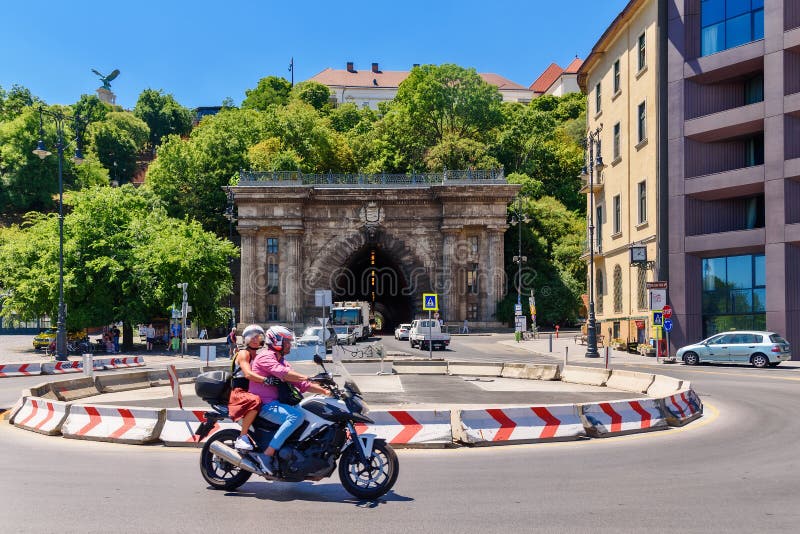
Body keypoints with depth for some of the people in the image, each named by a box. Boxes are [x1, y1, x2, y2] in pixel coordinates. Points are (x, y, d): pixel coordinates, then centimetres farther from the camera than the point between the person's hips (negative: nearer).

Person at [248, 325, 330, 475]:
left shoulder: (282, 361, 22)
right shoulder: (265, 356, -7)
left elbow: (301, 384, 16)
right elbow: (282, 372, -27)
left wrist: (324, 391, 3)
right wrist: (308, 378, -32)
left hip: (274, 403, 10)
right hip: (264, 405, -10)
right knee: (296, 416, -32)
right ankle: (267, 454, -30)